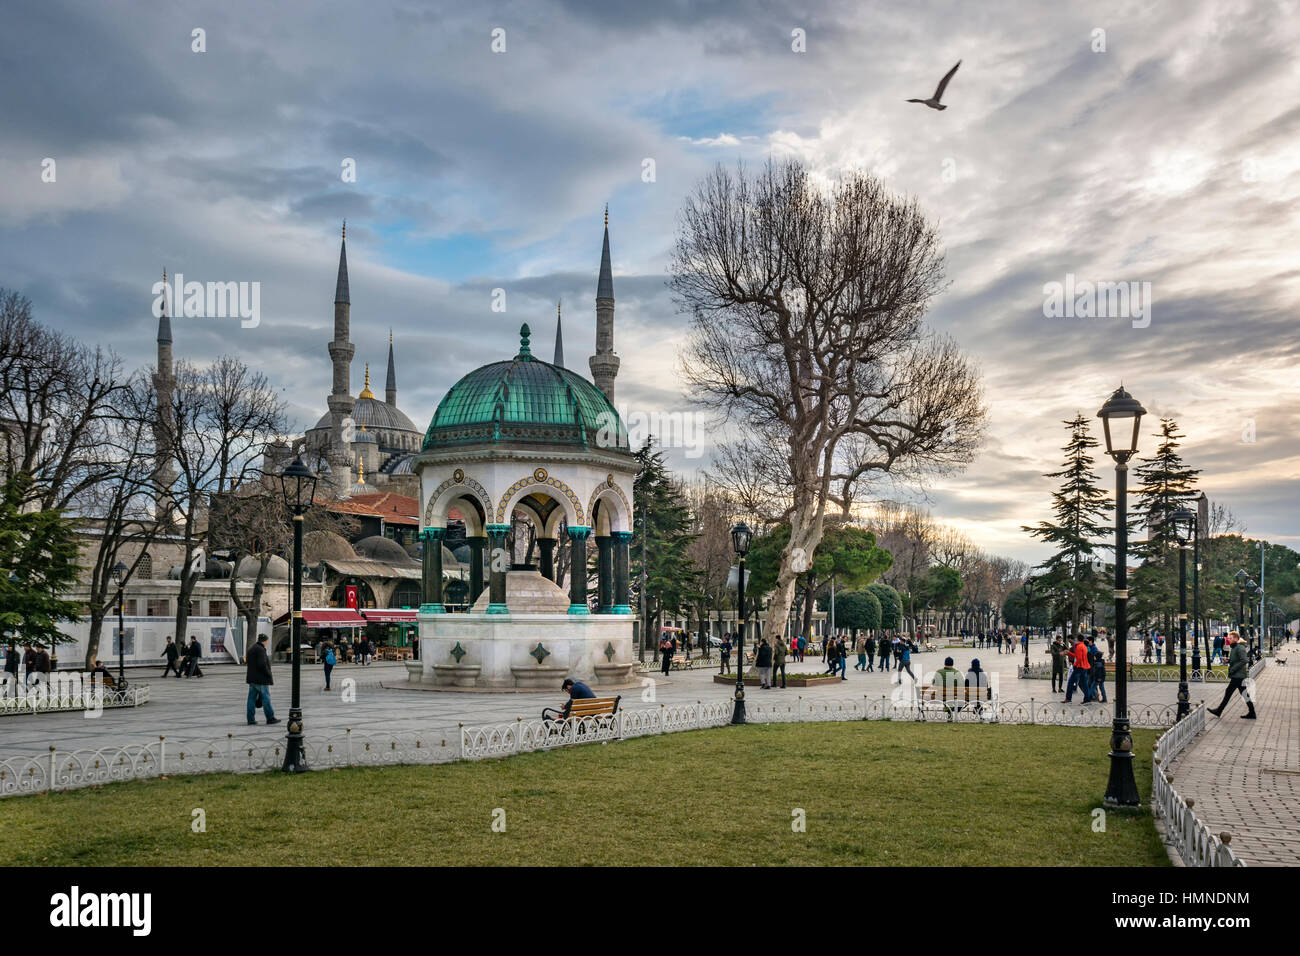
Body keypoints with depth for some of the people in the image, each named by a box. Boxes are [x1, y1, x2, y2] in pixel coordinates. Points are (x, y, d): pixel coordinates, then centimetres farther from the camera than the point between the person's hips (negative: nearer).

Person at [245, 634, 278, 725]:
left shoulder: (251, 650, 16)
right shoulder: (261, 650, -14)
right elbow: (262, 664, -24)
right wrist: (269, 675, -13)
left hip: (252, 679, 9)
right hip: (261, 679, -9)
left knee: (252, 698, 6)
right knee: (266, 698, -4)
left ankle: (250, 719, 5)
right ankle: (270, 718, 0)